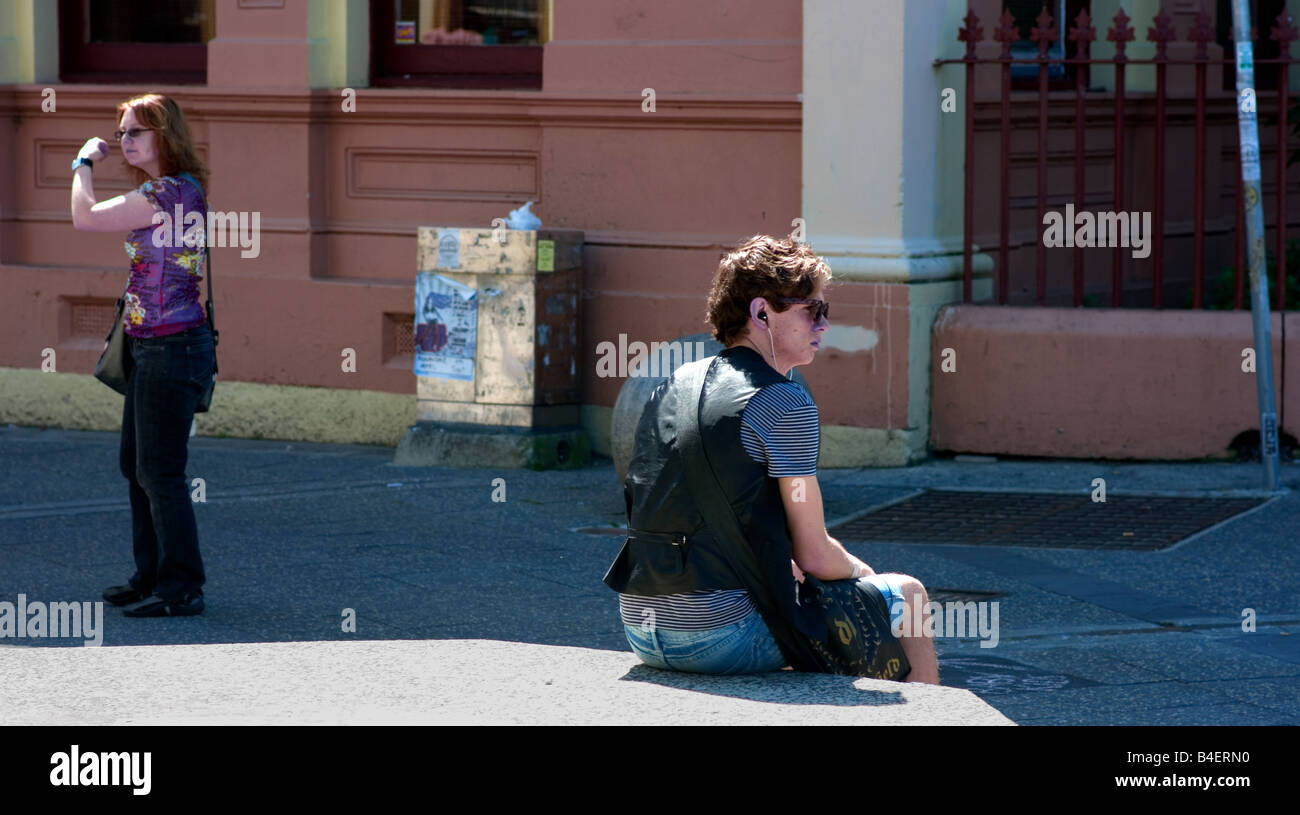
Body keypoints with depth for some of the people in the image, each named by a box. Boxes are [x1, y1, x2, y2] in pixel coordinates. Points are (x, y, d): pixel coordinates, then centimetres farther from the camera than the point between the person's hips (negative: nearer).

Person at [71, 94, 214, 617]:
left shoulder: (166, 192, -19)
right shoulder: (182, 190, 13)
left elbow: (85, 217, -15)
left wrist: (85, 162, -3)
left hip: (170, 349, -11)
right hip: (153, 347, 11)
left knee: (160, 471, -6)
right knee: (136, 465, 16)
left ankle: (182, 589, -1)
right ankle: (151, 578, 25)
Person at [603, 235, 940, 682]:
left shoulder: (669, 387, 11)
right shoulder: (785, 403, -11)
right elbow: (814, 555, -9)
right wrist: (857, 569, 13)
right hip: (721, 636, -8)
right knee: (907, 595, 13)